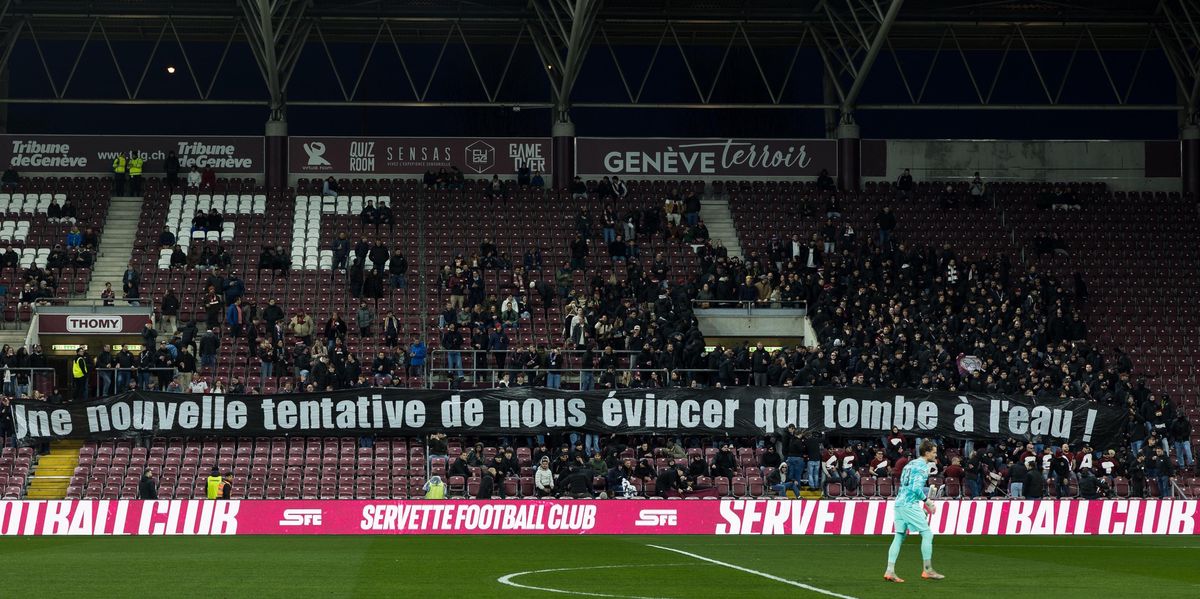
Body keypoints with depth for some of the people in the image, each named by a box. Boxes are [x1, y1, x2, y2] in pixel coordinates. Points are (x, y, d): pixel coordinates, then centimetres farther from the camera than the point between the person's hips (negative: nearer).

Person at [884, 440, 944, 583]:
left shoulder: (910, 464, 19)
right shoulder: (922, 466, -9)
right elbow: (917, 488, -20)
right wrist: (927, 501, -10)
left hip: (899, 503, 9)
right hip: (910, 505, -9)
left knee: (899, 536, 7)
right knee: (927, 534, -2)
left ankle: (890, 571, 0)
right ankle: (927, 570, -1)